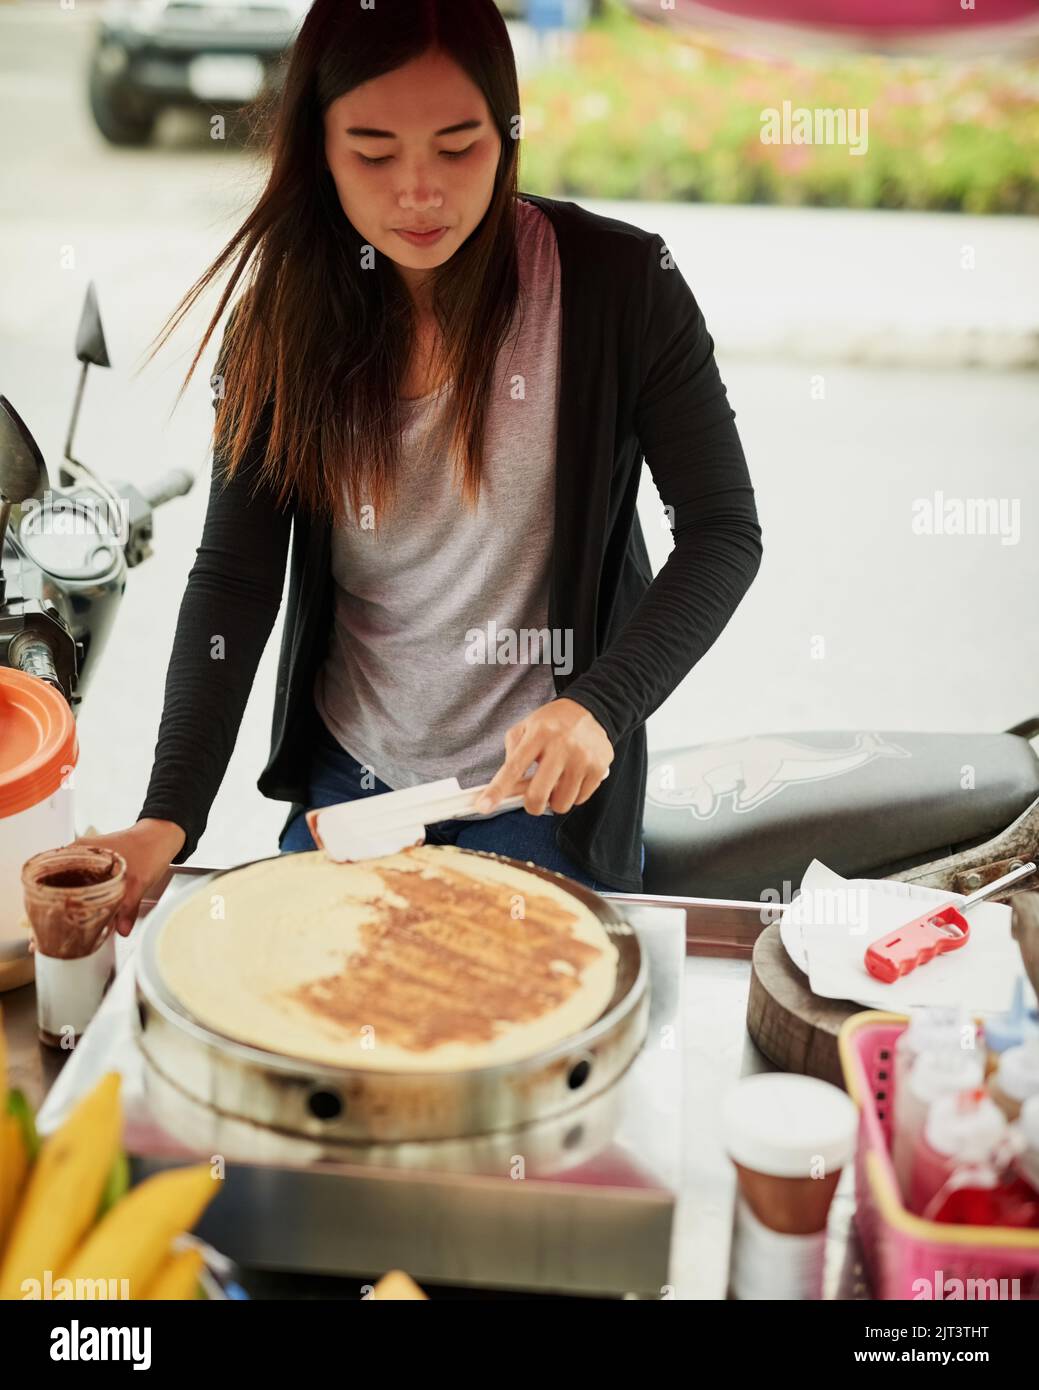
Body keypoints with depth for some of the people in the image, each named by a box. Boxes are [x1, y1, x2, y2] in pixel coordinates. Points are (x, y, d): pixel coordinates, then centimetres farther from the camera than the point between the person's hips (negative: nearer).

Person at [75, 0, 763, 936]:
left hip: (546, 787, -2)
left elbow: (724, 533, -12)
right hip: (346, 772, 3)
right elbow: (236, 575, -11)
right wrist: (170, 816, -22)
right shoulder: (288, 306, -8)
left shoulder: (620, 284, -16)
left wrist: (602, 707, -28)